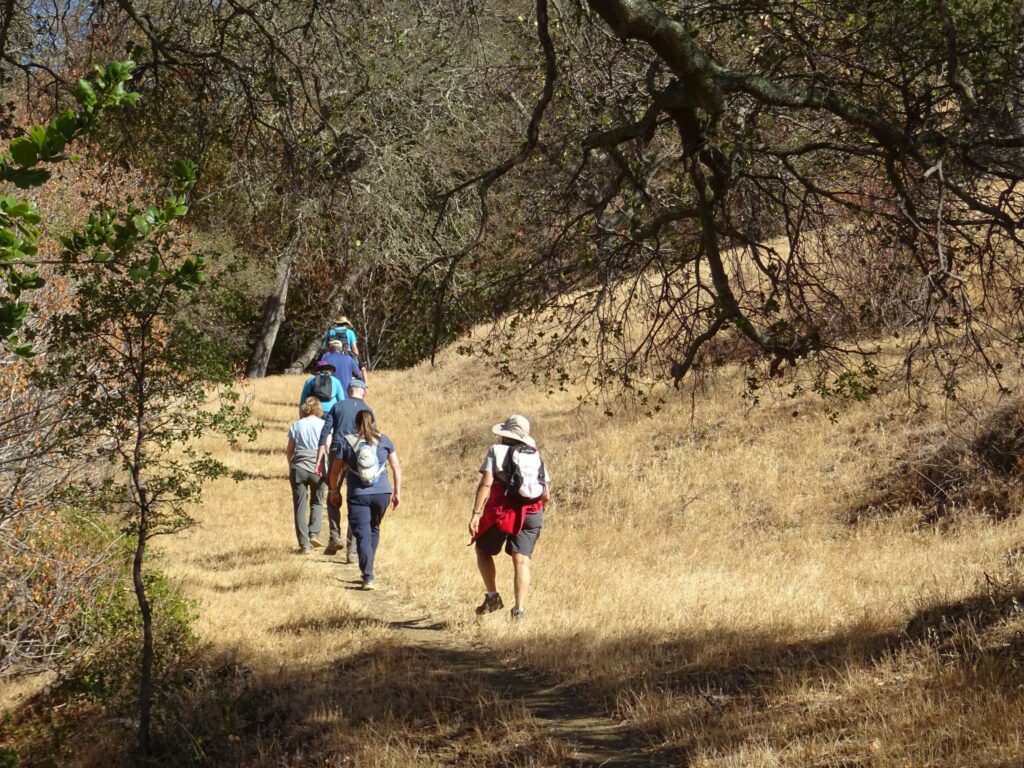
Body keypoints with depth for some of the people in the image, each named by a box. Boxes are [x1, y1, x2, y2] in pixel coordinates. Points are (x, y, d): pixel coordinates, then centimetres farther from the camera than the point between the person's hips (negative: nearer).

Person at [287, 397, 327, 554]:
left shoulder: (296, 426, 8)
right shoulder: (324, 425, 4)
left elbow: (289, 450, 10)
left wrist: (290, 467, 24)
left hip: (298, 468, 1)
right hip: (317, 469, -1)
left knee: (300, 507, 3)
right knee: (317, 502, 18)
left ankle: (304, 544, -2)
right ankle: (314, 534, -1)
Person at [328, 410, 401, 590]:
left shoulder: (347, 442, 0)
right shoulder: (384, 441, 5)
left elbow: (335, 470, 3)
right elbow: (396, 467, 4)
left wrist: (334, 490, 18)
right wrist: (397, 492, 11)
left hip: (358, 495, -3)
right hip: (382, 493, 3)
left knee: (362, 535, -4)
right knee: (374, 529, 22)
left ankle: (368, 577, -15)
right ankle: (368, 570, 29)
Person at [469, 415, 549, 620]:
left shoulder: (497, 451, 3)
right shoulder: (536, 457, 17)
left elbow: (486, 483, -10)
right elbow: (546, 495, 14)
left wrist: (476, 514, -14)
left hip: (502, 511, -3)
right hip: (532, 514, 3)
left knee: (483, 550, 19)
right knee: (521, 561, 0)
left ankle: (493, 596, 11)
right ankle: (519, 608, -14)